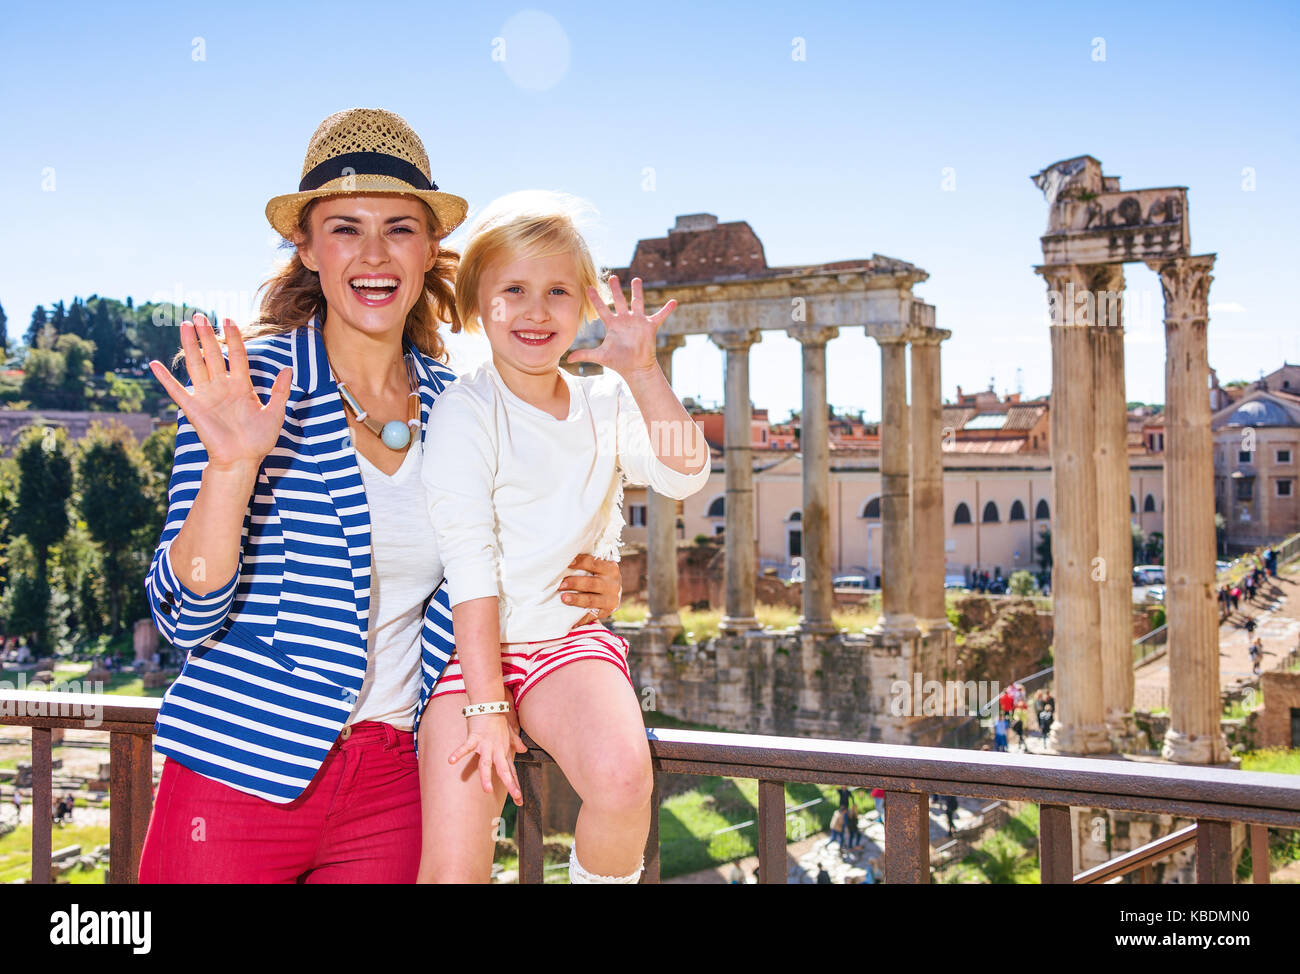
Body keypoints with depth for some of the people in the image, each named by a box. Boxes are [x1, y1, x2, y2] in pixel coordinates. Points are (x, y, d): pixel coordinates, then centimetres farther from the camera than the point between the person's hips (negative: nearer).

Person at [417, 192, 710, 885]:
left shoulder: (606, 402, 5)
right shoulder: (466, 411, -7)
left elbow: (685, 477, -9)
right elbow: (469, 565, -12)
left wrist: (642, 372, -19)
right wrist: (487, 703, -16)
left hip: (571, 640, 3)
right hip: (473, 647, -2)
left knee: (623, 776, -28)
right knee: (452, 867, -14)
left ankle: (603, 875, 0)